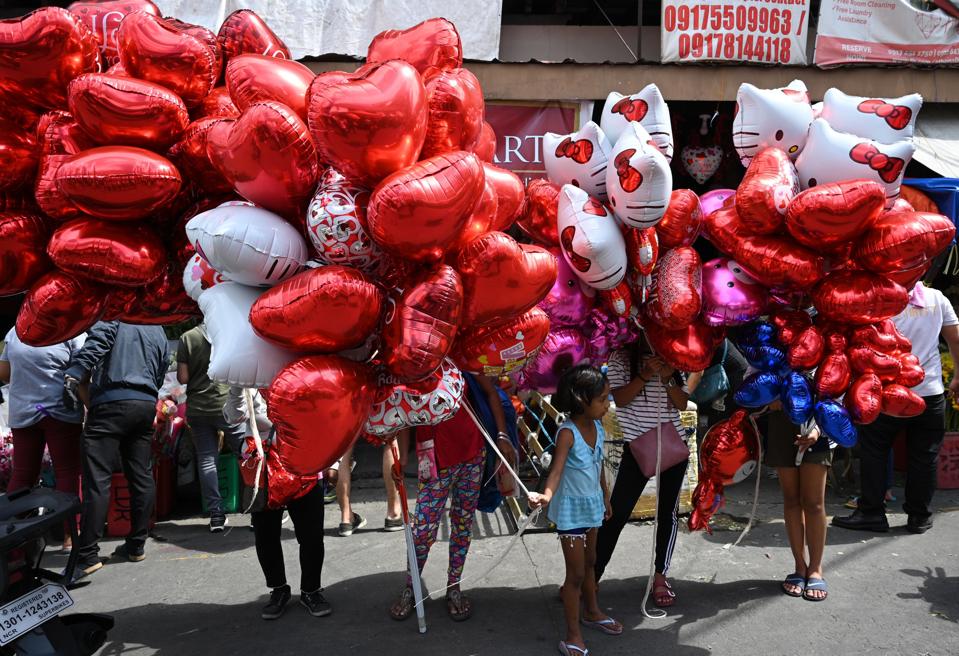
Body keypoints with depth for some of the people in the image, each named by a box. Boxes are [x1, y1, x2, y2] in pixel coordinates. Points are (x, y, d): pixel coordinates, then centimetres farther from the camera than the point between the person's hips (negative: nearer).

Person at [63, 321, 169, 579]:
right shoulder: (159, 332, 23)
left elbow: (93, 347, -13)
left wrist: (72, 376, -20)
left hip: (112, 401, -7)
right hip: (147, 404, 7)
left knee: (97, 480, -9)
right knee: (141, 477, 10)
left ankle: (88, 556, -12)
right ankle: (136, 546, 17)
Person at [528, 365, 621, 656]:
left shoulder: (598, 427, -2)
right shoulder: (567, 433, -25)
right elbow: (556, 469, -35)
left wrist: (605, 498, 21)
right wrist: (546, 495, -54)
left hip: (592, 504, 7)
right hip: (572, 509, -7)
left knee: (590, 562, 25)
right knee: (576, 573, 1)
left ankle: (592, 612, 45)